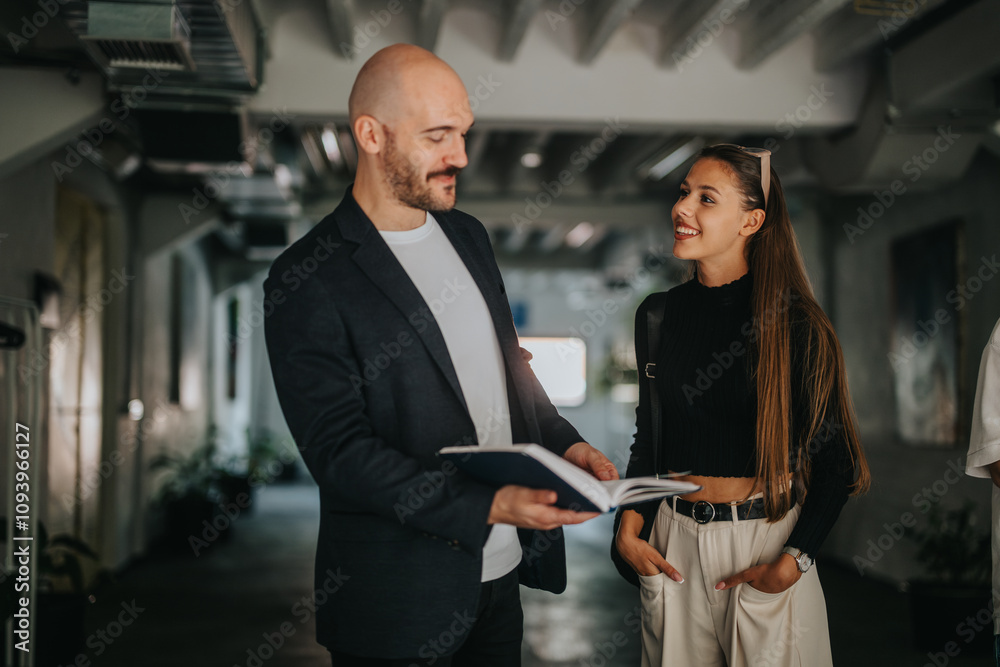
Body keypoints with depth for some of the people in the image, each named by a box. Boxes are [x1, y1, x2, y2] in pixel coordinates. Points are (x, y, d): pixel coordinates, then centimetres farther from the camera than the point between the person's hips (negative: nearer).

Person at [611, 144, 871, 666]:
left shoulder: (794, 323, -11)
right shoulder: (657, 315, 3)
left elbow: (836, 463, -7)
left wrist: (792, 563, -16)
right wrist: (628, 528, -1)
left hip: (769, 538, -4)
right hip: (674, 541, 4)